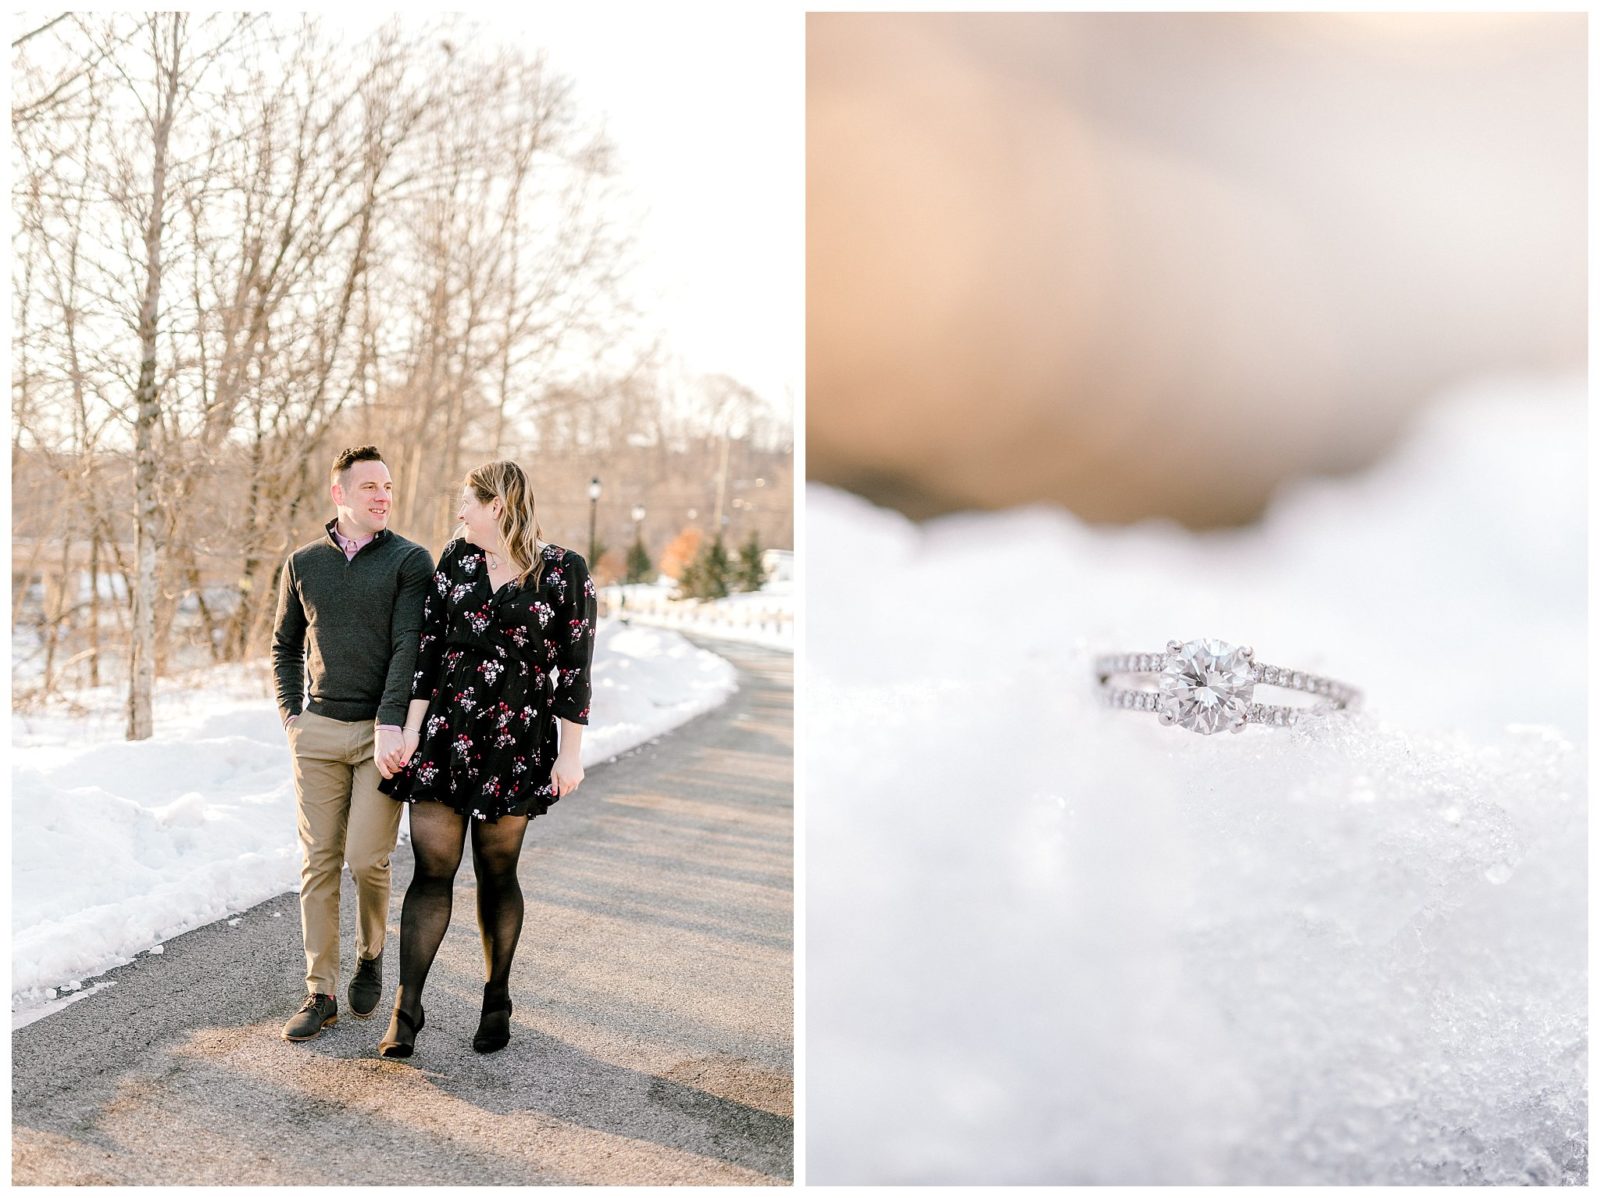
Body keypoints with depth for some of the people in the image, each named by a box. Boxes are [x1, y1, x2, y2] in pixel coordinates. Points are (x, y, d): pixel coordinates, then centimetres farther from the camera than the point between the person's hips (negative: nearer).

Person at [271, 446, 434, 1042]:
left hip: (382, 731, -3)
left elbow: (408, 648, -10)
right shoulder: (303, 564, 10)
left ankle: (371, 953, 23)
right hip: (319, 732, 3)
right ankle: (321, 994, 12)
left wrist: (391, 724, -20)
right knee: (319, 863, 4)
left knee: (366, 859, -7)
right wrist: (291, 715, 7)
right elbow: (284, 647, 20)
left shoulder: (410, 561, -1)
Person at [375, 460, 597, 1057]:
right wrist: (411, 727, 1)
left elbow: (574, 667, -4)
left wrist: (571, 752, -5)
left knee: (496, 872, 7)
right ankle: (406, 1008, 6)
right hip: (445, 734, 3)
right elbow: (427, 647, 6)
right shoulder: (456, 559, 6)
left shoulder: (563, 571, -5)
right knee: (432, 868, 0)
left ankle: (496, 1001, 24)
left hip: (515, 742, -3)